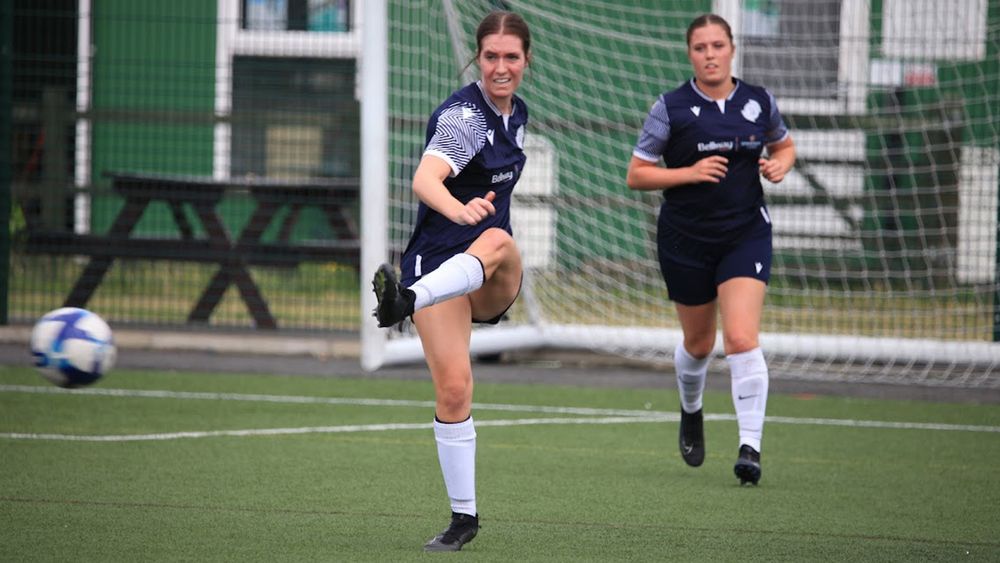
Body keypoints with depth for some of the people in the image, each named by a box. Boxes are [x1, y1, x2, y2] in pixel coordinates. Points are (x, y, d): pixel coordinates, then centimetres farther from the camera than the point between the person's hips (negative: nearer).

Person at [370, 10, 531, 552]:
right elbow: (425, 179, -34)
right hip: (438, 258, -4)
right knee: (452, 387, -14)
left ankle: (405, 300, -59)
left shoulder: (517, 113, 10)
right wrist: (460, 211, -53)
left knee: (497, 240, -34)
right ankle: (463, 516, 1)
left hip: (493, 281, 4)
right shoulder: (464, 115, -14)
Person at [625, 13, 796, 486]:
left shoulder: (759, 103, 0)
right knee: (698, 343, 13)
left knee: (741, 338, -16)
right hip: (685, 238, 0)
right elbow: (636, 175, -5)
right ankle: (690, 412, 46)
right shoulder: (671, 108, -7)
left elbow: (784, 146, 20)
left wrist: (779, 166, -3)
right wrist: (690, 172, -18)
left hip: (745, 234, 0)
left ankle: (750, 447, -17)